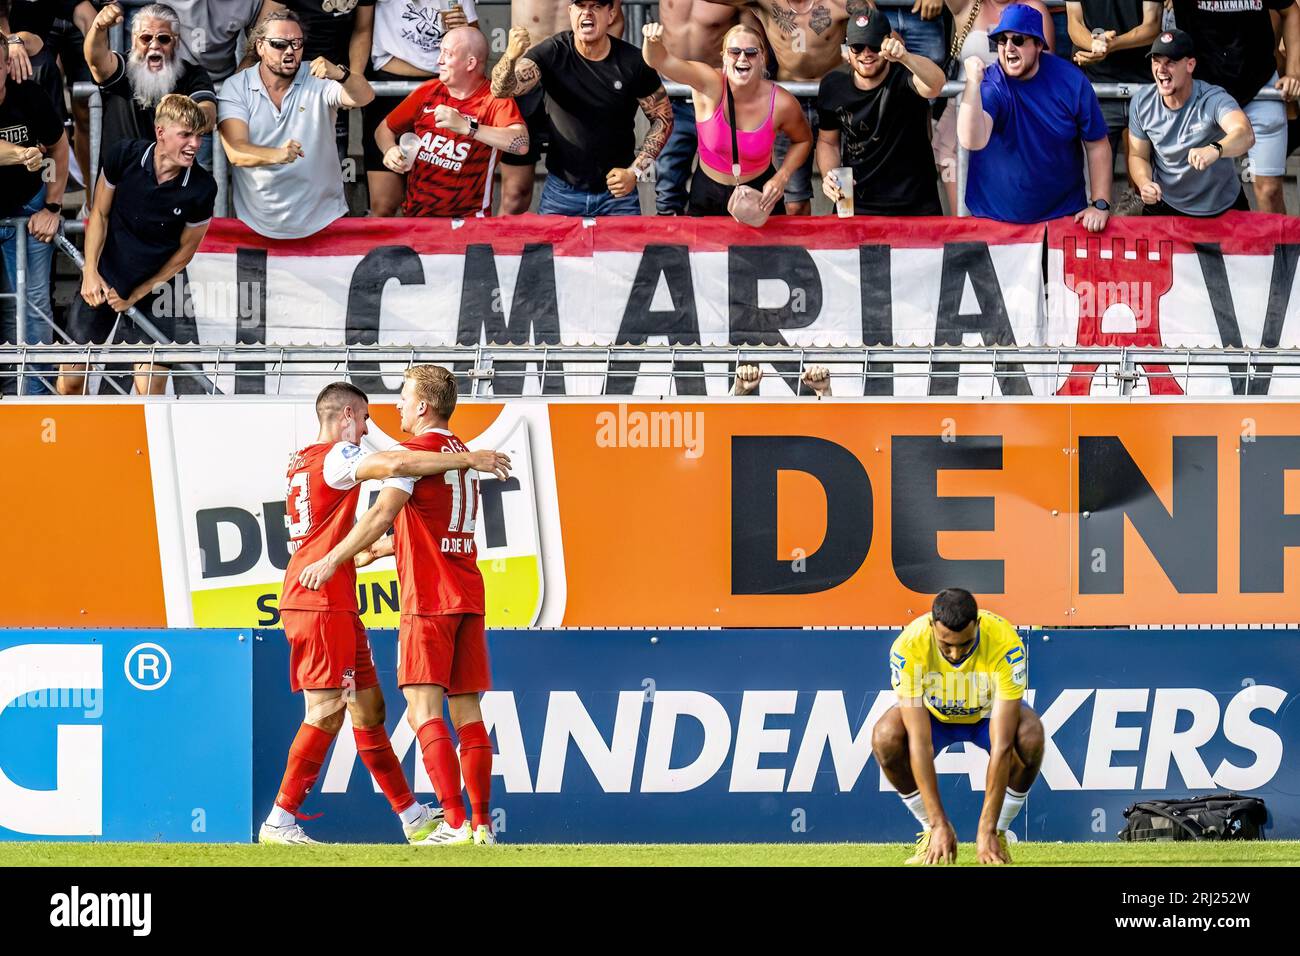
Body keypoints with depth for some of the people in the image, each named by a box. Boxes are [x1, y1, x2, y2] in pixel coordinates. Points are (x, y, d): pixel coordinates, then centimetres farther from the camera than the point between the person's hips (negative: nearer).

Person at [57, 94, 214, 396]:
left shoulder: (202, 188, -16)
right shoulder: (124, 156, -14)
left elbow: (184, 251, -5)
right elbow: (100, 213, -1)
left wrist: (136, 295, -5)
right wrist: (90, 272, -10)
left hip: (155, 291, -1)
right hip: (102, 282, 1)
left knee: (150, 391, -9)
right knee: (69, 382, 7)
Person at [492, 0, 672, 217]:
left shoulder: (633, 62, -10)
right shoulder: (552, 53, -10)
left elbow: (663, 118, 0)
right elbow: (501, 89, -22)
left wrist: (635, 172, -10)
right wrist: (511, 57, -45)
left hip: (617, 193, 0)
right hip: (561, 192, 0)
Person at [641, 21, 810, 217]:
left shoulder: (781, 104, -19)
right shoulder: (710, 84, -23)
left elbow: (804, 140, 3)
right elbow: (660, 60, -36)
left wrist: (782, 177, -11)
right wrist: (653, 41, -59)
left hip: (760, 195, 0)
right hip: (708, 197, 0)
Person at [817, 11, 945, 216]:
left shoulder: (903, 78, -10)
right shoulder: (833, 86, 3)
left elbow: (935, 84, -34)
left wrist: (904, 57, -53)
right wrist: (828, 177, -3)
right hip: (854, 206, 3)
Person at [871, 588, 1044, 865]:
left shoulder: (1005, 645, -36)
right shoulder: (909, 647, -35)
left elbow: (1002, 746, -38)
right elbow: (919, 742, -34)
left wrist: (987, 831, -40)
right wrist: (939, 824, -37)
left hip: (989, 713, -1)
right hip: (934, 715, 1)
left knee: (1030, 737, -35)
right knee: (885, 737, -32)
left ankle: (999, 834, -11)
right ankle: (931, 832, -10)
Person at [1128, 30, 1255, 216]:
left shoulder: (1213, 100, -25)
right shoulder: (1142, 102, -10)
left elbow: (1246, 135, -44)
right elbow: (1138, 156, 1)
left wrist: (1215, 150, -66)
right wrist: (1144, 184, -23)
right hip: (1164, 208, 2)